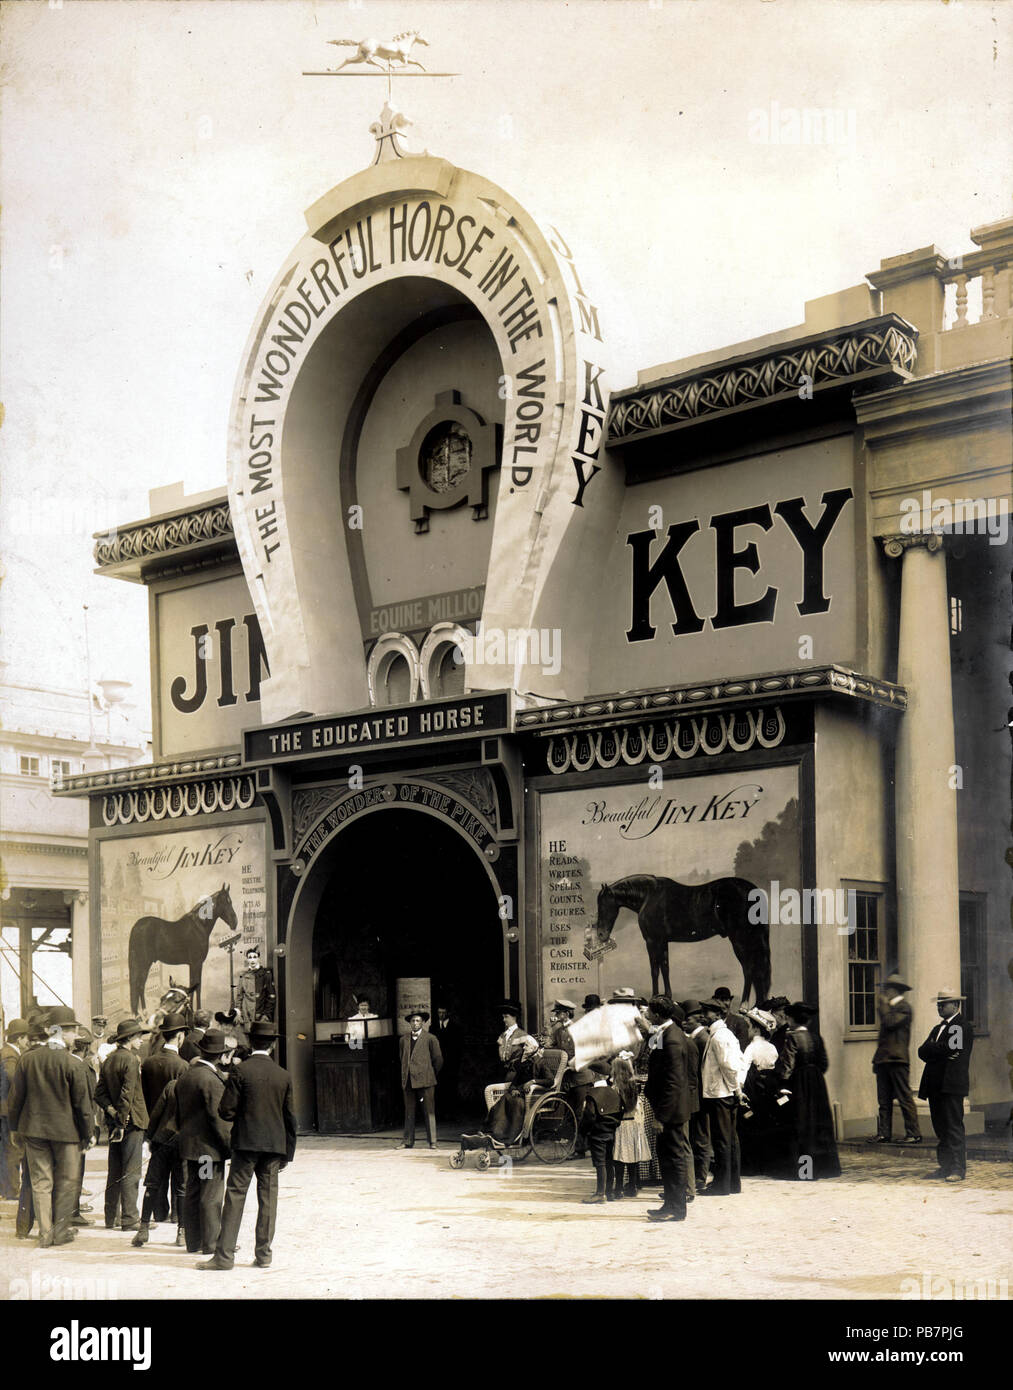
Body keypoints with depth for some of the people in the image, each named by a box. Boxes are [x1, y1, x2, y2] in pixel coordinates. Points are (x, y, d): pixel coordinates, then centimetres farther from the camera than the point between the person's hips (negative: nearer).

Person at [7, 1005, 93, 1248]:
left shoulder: (27, 1059, 0)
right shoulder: (72, 1064, -11)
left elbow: (15, 1098, 6)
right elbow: (82, 1105, -7)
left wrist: (16, 1128, 18)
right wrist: (86, 1136, 3)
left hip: (34, 1128, 3)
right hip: (65, 1130, -3)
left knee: (40, 1181, 9)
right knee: (66, 1182, 11)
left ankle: (45, 1233, 9)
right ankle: (61, 1230, 16)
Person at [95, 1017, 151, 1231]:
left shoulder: (109, 1060, 11)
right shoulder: (131, 1060, -15)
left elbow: (99, 1092, 10)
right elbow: (127, 1093, -21)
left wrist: (111, 1110, 2)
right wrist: (122, 1117, -13)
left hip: (115, 1123, 8)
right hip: (131, 1123, -8)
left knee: (114, 1171, 14)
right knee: (131, 1173, -4)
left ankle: (110, 1218, 20)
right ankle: (129, 1219, -2)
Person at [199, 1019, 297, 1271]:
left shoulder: (241, 1071, -8)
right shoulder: (284, 1076, 3)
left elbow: (226, 1110, -10)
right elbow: (290, 1118, 8)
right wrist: (288, 1153, 16)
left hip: (246, 1142, -3)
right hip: (275, 1144, 3)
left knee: (235, 1196, -1)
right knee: (268, 1198, 8)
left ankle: (224, 1254, -3)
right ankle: (263, 1254, 10)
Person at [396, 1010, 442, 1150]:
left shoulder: (430, 1039, 2)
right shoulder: (404, 1039, 13)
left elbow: (438, 1060, 7)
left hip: (425, 1080, -3)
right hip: (408, 1081, 3)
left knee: (429, 1112, -3)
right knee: (409, 1112, 4)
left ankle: (432, 1142, 0)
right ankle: (408, 1141, 9)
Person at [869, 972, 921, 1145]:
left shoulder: (904, 1007, -5)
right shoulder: (890, 1007, 21)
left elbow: (890, 1023, -19)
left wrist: (883, 1004, -9)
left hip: (897, 1059, -9)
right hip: (883, 1059, 9)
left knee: (904, 1097, -7)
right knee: (884, 1099, 7)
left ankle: (914, 1133, -3)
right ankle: (884, 1133, 9)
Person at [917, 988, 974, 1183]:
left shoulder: (962, 1026, -5)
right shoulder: (938, 1028, 23)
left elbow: (950, 1048, -17)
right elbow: (922, 1052, 11)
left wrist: (932, 1049, -1)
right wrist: (941, 1052, -6)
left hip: (952, 1085, -8)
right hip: (935, 1085, 8)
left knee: (954, 1127, -8)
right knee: (940, 1128, 10)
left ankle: (958, 1169, -6)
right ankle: (945, 1166, 15)